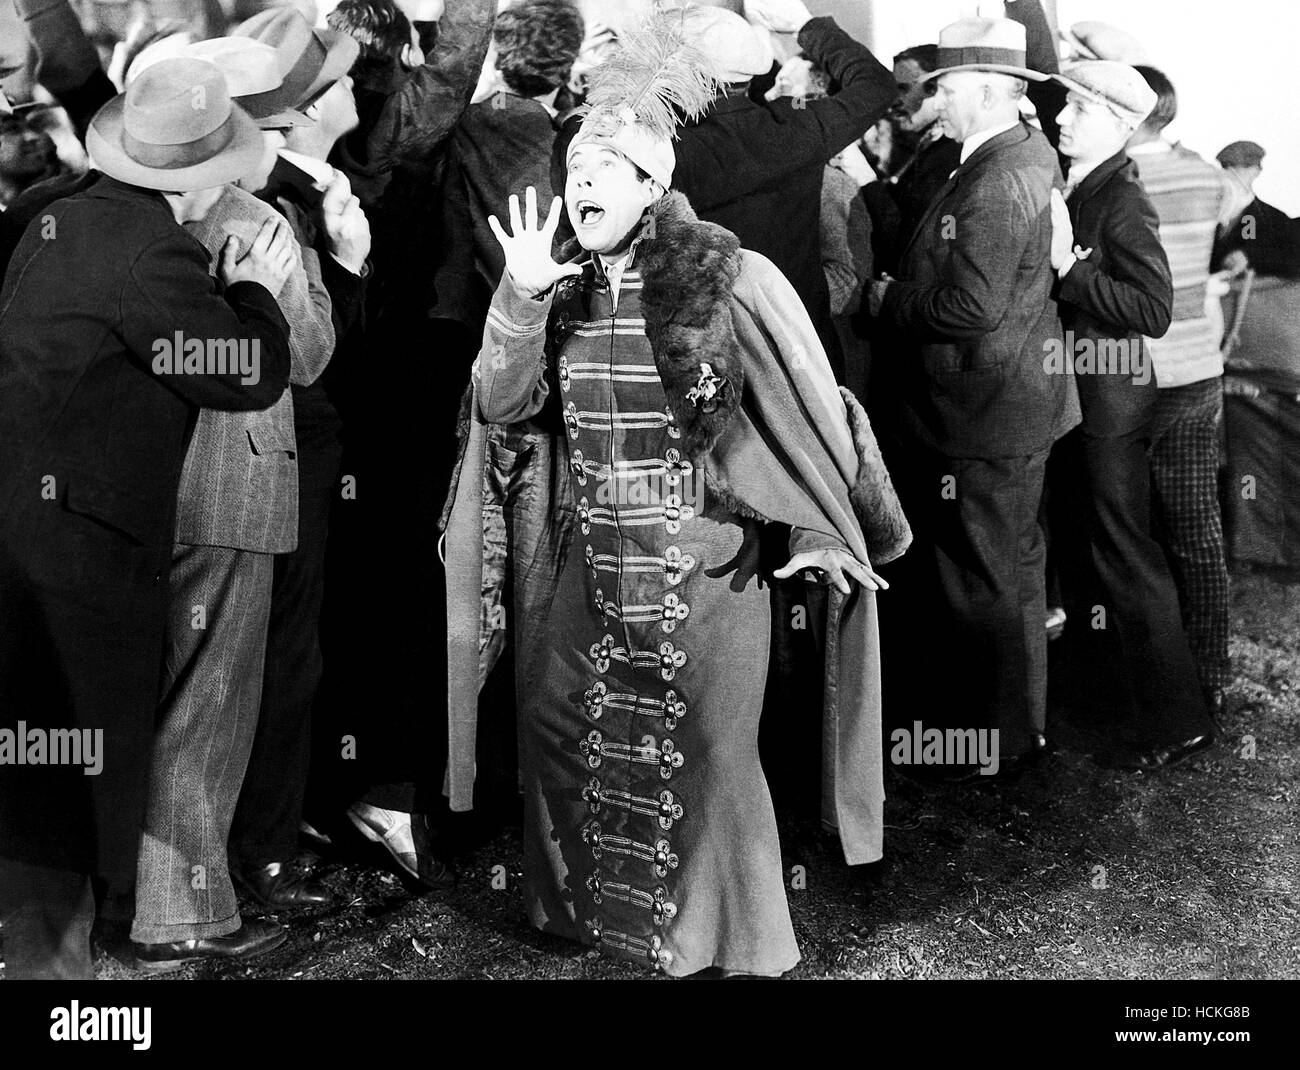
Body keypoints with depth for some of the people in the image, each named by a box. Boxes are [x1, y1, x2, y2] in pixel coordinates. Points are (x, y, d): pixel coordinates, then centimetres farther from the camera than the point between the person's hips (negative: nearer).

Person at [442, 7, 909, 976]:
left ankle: (737, 944, 23)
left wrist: (832, 535, -1)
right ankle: (582, 915, 33)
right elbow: (504, 405, -1)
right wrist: (519, 296, -14)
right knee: (562, 733, 12)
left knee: (706, 756, 3)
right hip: (592, 563, 5)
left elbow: (815, 409, -4)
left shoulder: (732, 281, -10)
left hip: (706, 566, -5)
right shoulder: (567, 295, 6)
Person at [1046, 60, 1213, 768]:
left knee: (1122, 552, -4)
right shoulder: (1072, 190, 8)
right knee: (1086, 544, 18)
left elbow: (1154, 310, -25)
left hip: (1109, 403, -9)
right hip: (1073, 397, 9)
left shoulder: (1122, 201, -17)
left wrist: (1069, 266, -26)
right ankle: (1104, 686, 34)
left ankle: (1174, 717, 6)